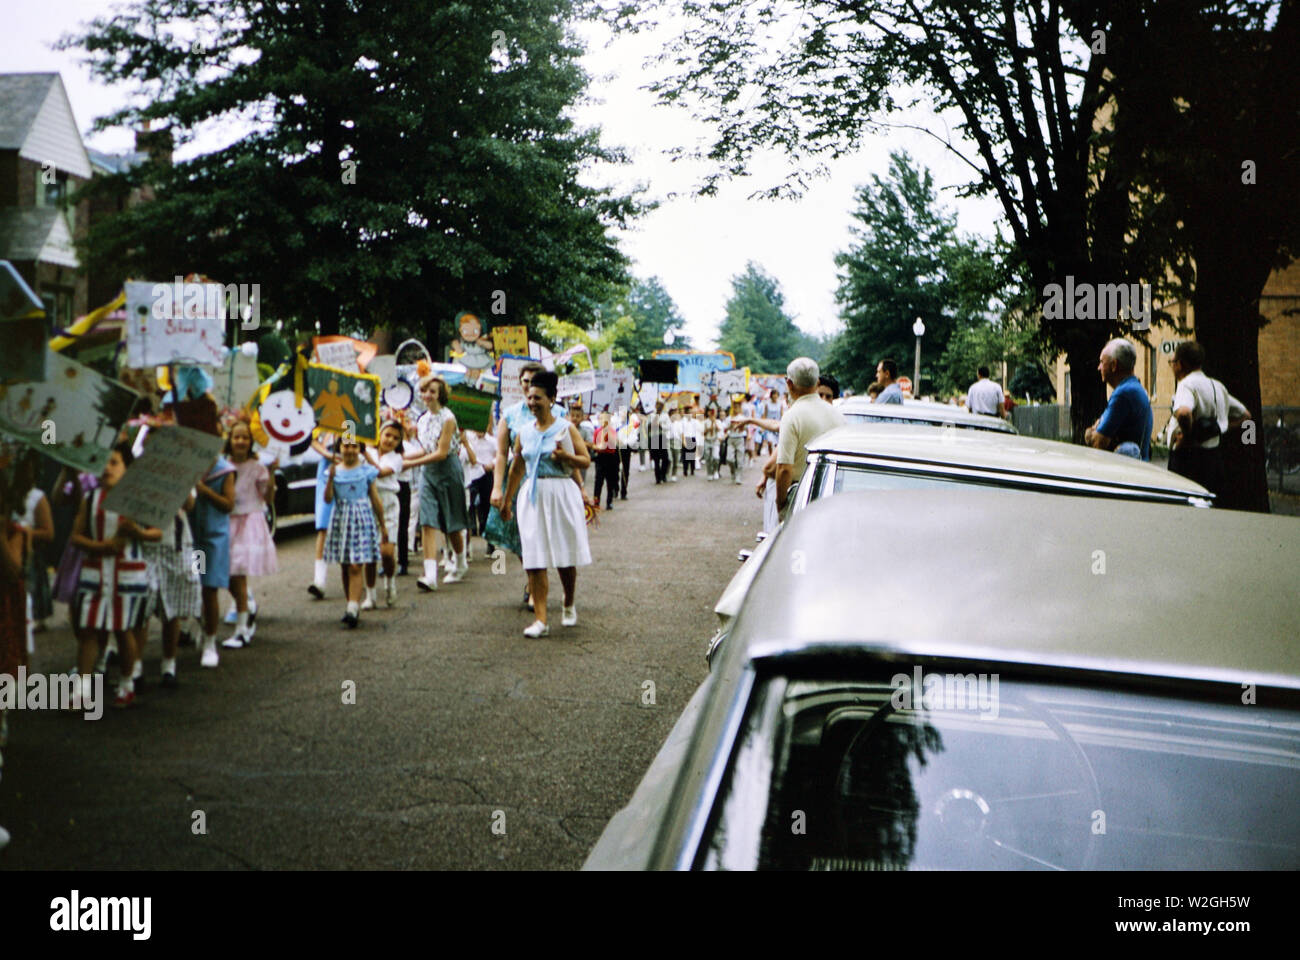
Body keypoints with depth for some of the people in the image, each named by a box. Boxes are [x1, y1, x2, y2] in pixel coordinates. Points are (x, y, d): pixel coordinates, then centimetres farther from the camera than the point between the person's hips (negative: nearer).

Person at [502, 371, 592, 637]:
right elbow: (517, 467, 18)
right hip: (532, 495, 3)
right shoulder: (524, 431, 10)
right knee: (534, 557, -5)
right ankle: (540, 619, -5)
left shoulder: (565, 428, -1)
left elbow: (586, 460, -1)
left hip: (561, 494, -3)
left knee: (566, 555, 5)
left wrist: (565, 456, -19)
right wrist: (507, 500, 22)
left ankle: (569, 605, 31)